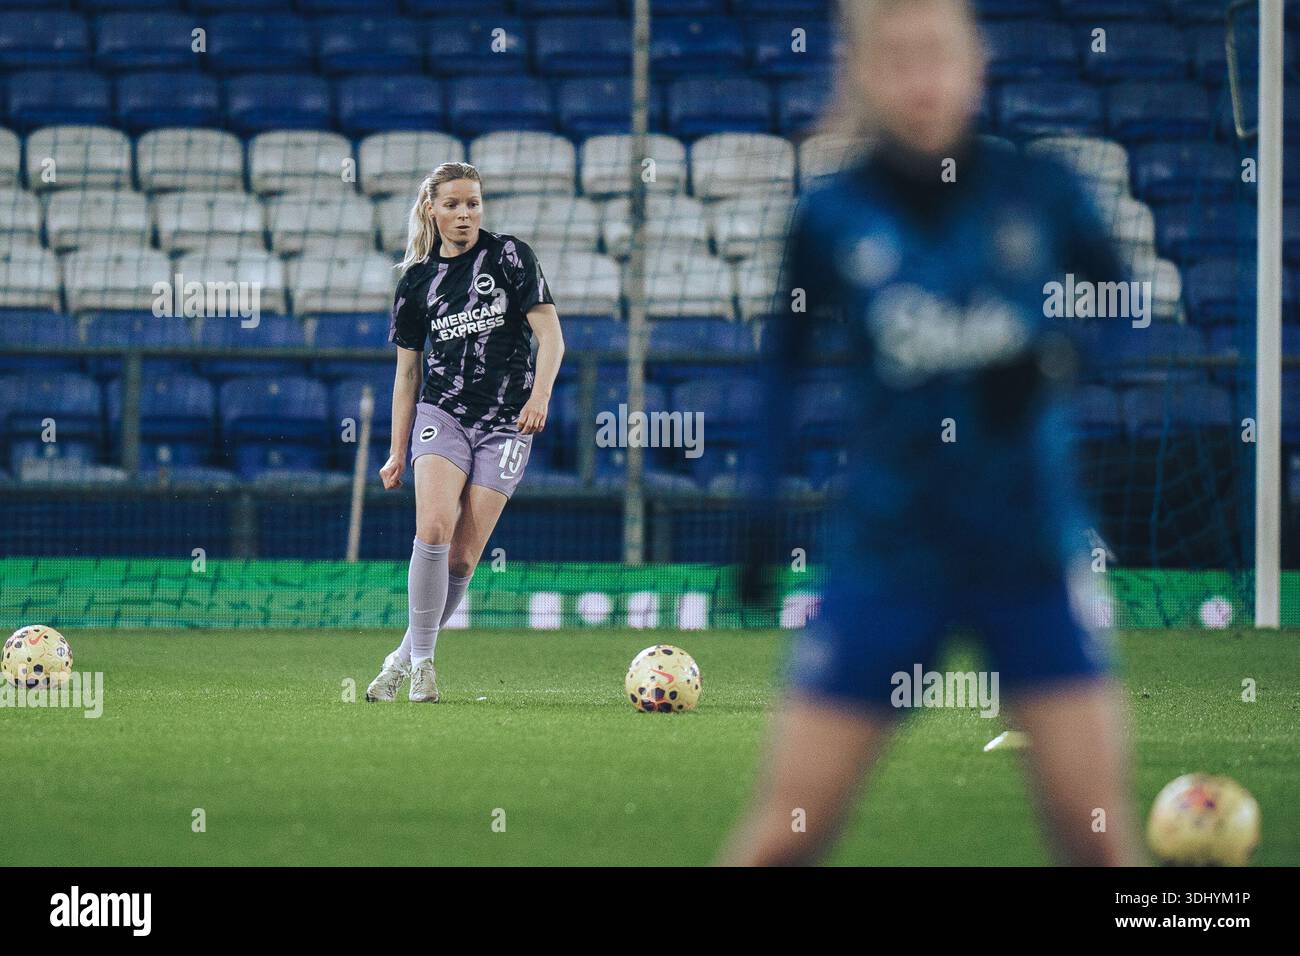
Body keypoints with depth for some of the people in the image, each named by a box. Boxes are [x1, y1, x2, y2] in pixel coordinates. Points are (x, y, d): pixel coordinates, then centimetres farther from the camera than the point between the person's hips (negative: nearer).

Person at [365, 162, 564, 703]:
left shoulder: (510, 256, 0)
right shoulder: (417, 280, 8)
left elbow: (550, 334, -5)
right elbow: (406, 372, 14)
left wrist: (540, 395, -21)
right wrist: (397, 452, 10)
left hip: (505, 424, -1)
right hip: (442, 413, 1)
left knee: (463, 558, -5)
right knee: (434, 528, -22)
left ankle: (405, 656, 11)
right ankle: (421, 664, -15)